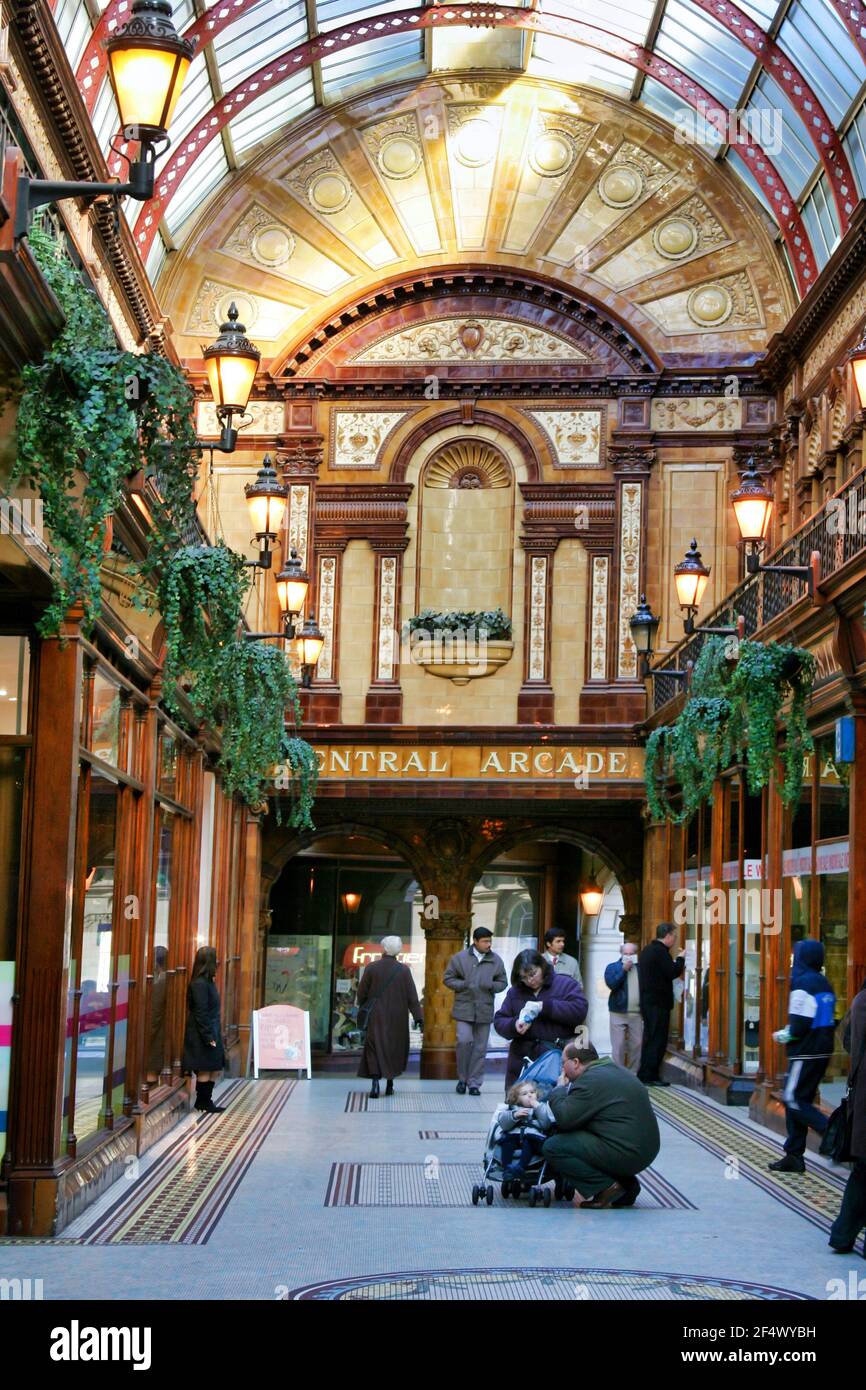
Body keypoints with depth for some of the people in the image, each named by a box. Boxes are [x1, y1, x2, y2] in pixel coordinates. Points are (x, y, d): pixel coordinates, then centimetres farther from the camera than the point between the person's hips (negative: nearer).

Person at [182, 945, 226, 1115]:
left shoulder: (207, 982, 11)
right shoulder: (199, 984, -18)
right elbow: (200, 1014, -20)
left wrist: (215, 1035, 15)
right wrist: (209, 1037, -19)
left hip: (211, 1033, 10)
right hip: (203, 1035, -10)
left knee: (215, 1069, 13)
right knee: (205, 1070, 0)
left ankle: (205, 1101, 21)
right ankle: (203, 1103, 11)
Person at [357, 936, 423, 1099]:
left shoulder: (372, 968, -7)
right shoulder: (404, 970, -6)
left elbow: (362, 993, 0)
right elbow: (412, 996, -7)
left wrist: (362, 1009, 18)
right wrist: (418, 1018, -3)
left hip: (376, 1018, -1)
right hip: (397, 1018, 1)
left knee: (374, 1049, 2)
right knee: (394, 1049, 16)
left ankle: (375, 1081, -17)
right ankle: (390, 1084, 20)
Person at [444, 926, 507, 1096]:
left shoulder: (496, 961, 5)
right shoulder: (460, 958, 0)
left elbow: (502, 983, 12)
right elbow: (448, 979, 4)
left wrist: (492, 985, -10)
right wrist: (463, 985, -11)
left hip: (485, 1010, 2)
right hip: (464, 1008, -2)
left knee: (480, 1047, 5)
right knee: (464, 1041, -13)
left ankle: (474, 1083, 14)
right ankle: (462, 1078, 6)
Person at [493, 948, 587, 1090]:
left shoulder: (566, 985, 3)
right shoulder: (515, 992, 14)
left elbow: (580, 1009, -12)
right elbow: (499, 1021, 14)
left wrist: (544, 1006, -15)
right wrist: (514, 1025, -10)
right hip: (522, 1061, 4)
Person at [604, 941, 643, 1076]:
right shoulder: (613, 967, 5)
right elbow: (611, 984, -13)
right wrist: (624, 969, -14)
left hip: (637, 1013, 2)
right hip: (619, 1013, -2)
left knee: (637, 1044, 2)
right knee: (619, 1045, -4)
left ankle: (633, 1073, 10)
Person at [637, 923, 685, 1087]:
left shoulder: (647, 950, 16)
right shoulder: (660, 951, -15)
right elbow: (673, 972, -20)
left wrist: (678, 963, 15)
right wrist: (681, 958, -4)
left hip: (647, 1001, 10)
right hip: (658, 1002, -10)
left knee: (650, 1039, 14)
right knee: (658, 1040, -5)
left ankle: (644, 1075, 17)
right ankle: (650, 1075, -5)